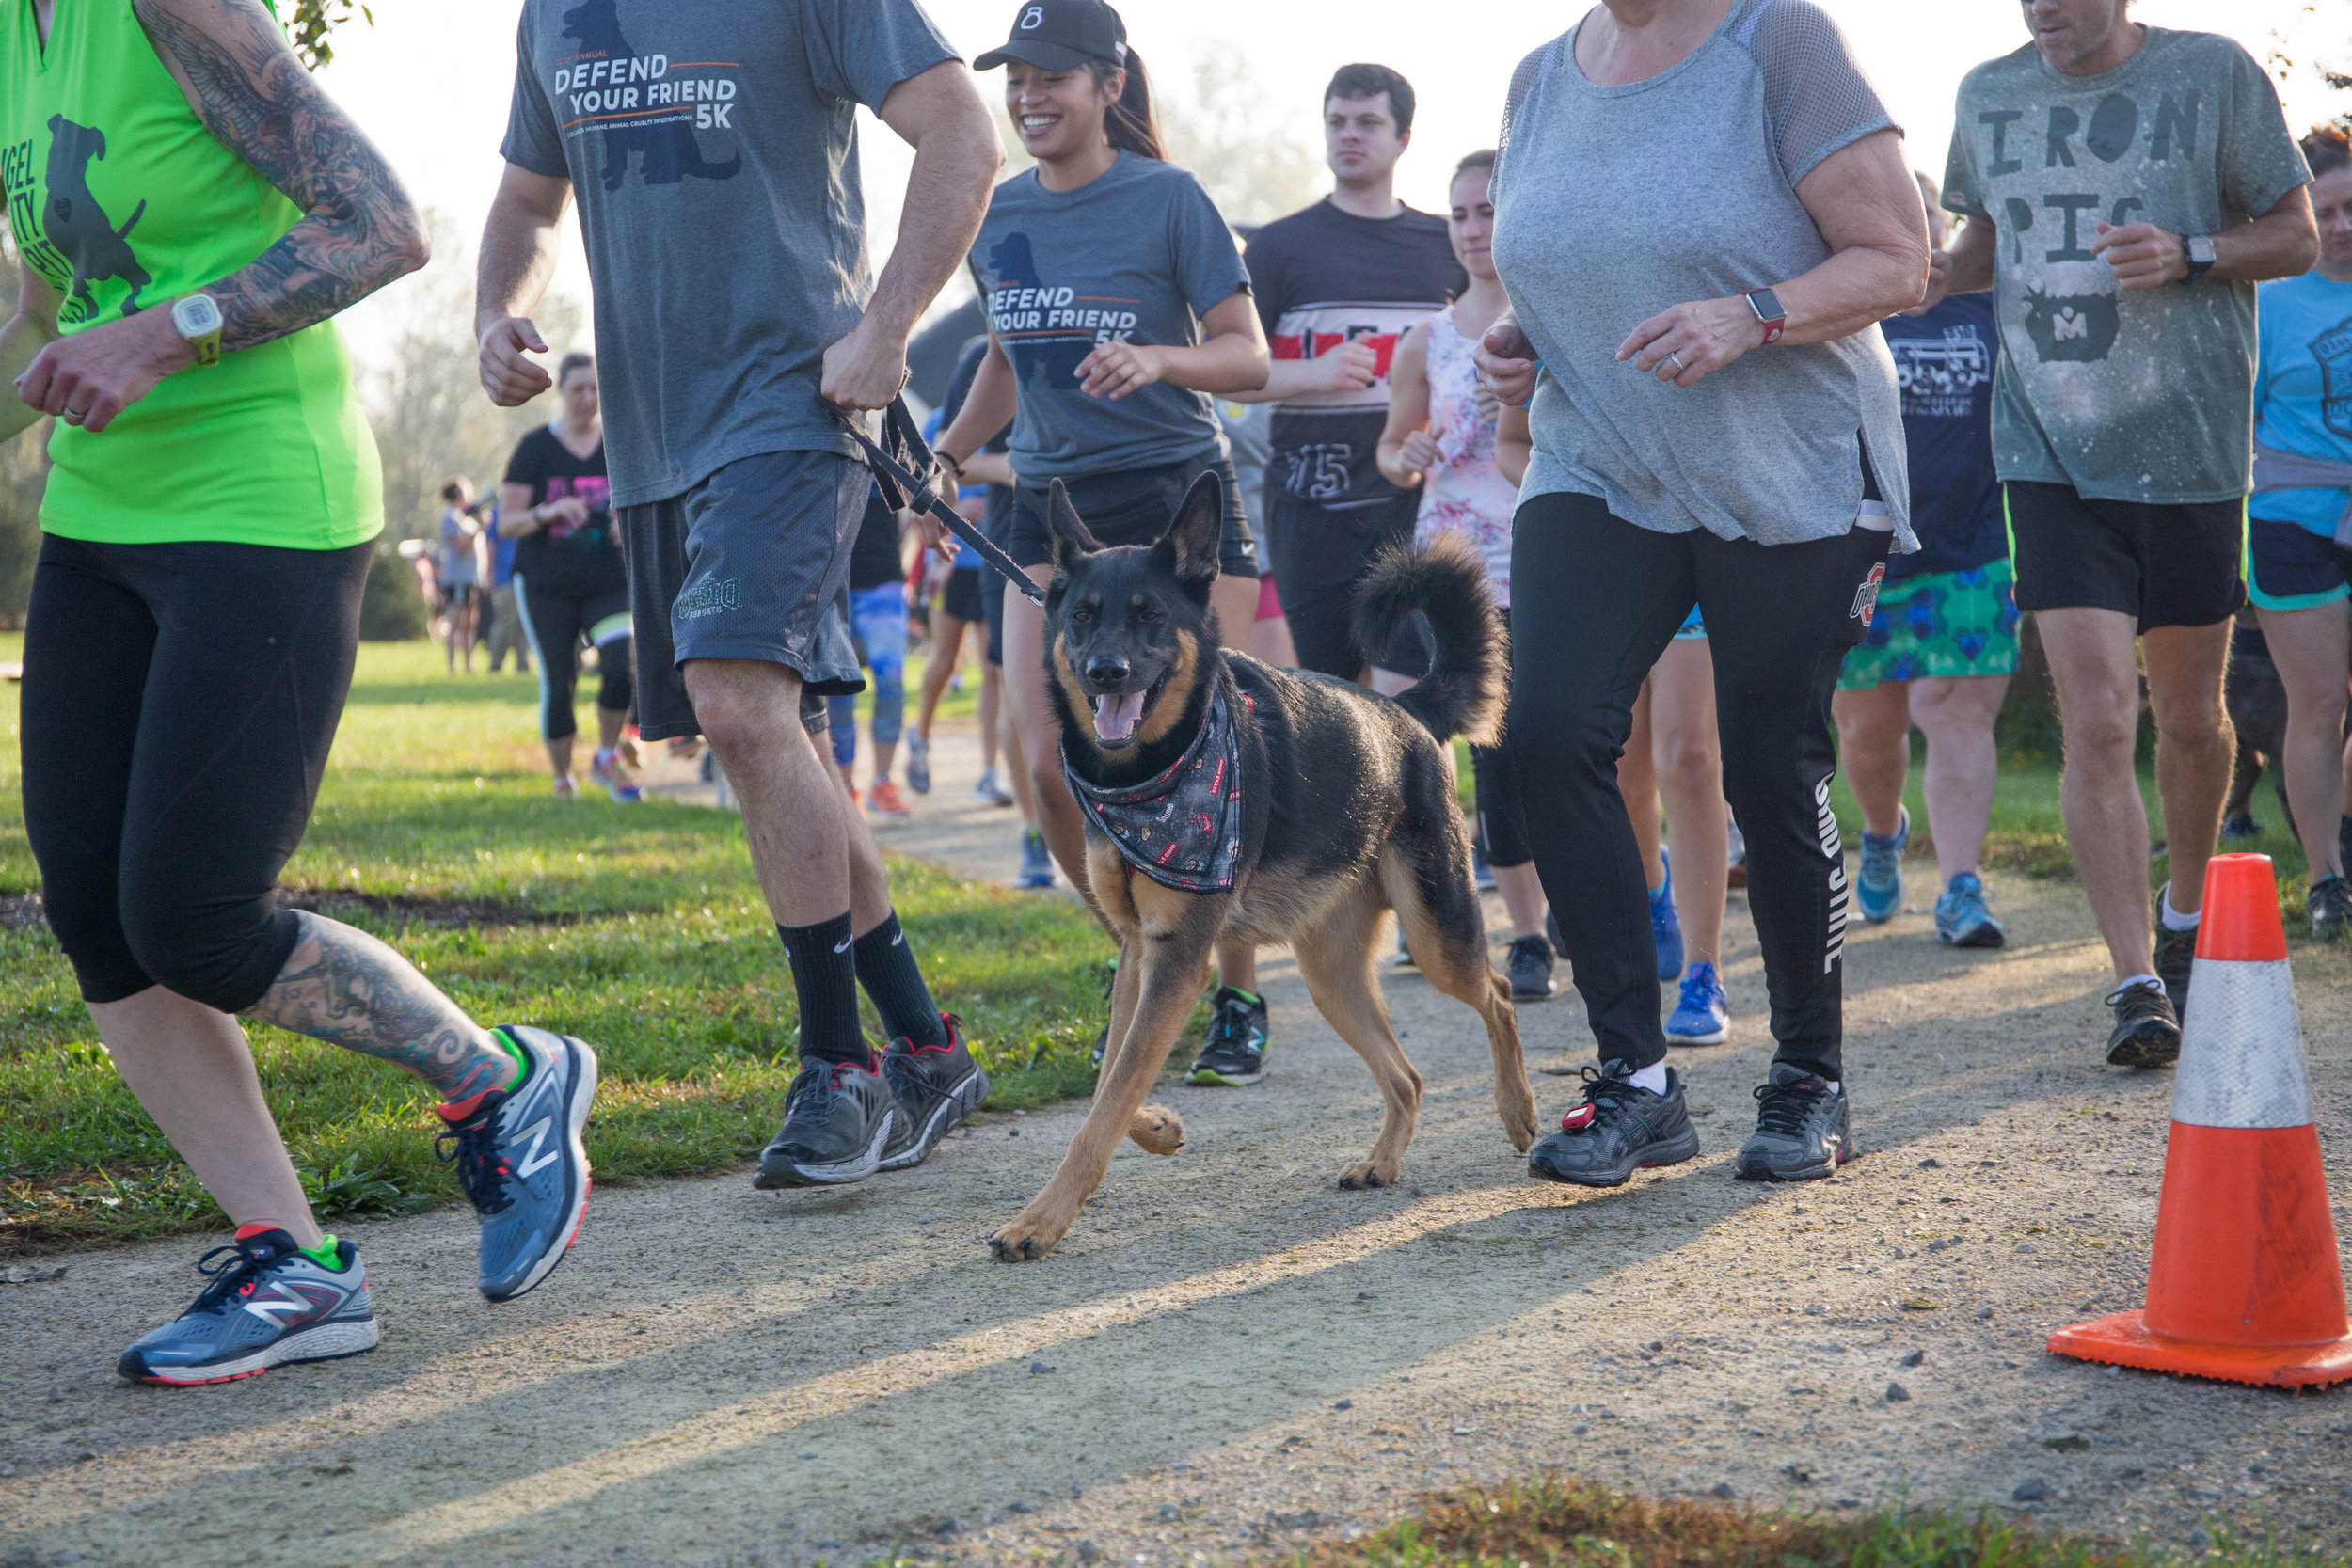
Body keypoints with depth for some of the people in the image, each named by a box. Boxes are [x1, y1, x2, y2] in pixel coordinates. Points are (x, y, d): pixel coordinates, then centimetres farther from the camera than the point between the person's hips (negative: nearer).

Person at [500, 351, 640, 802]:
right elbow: (507, 523, -3)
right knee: (557, 682, 1)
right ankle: (562, 777, 18)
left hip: (609, 582, 1)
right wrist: (549, 512, -22)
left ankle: (607, 758, 5)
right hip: (546, 585, -1)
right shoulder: (535, 447, -1)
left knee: (623, 665, -18)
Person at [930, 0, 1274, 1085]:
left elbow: (1249, 356, -8)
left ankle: (1237, 997, 10)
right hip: (1053, 507, 5)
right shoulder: (1000, 216, 9)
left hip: (1178, 502, -4)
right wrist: (949, 452, 18)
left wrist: (1158, 358, -25)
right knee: (1052, 764, -7)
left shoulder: (1168, 199, -6)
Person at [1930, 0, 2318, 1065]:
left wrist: (2191, 255, -16)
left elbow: (2299, 238, 2)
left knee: (2188, 719, 12)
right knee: (2097, 722, -11)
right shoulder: (1988, 95, 8)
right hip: (2051, 454, 1)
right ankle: (2136, 981, -6)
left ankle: (2188, 913, 38)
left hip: (2190, 454, -1)